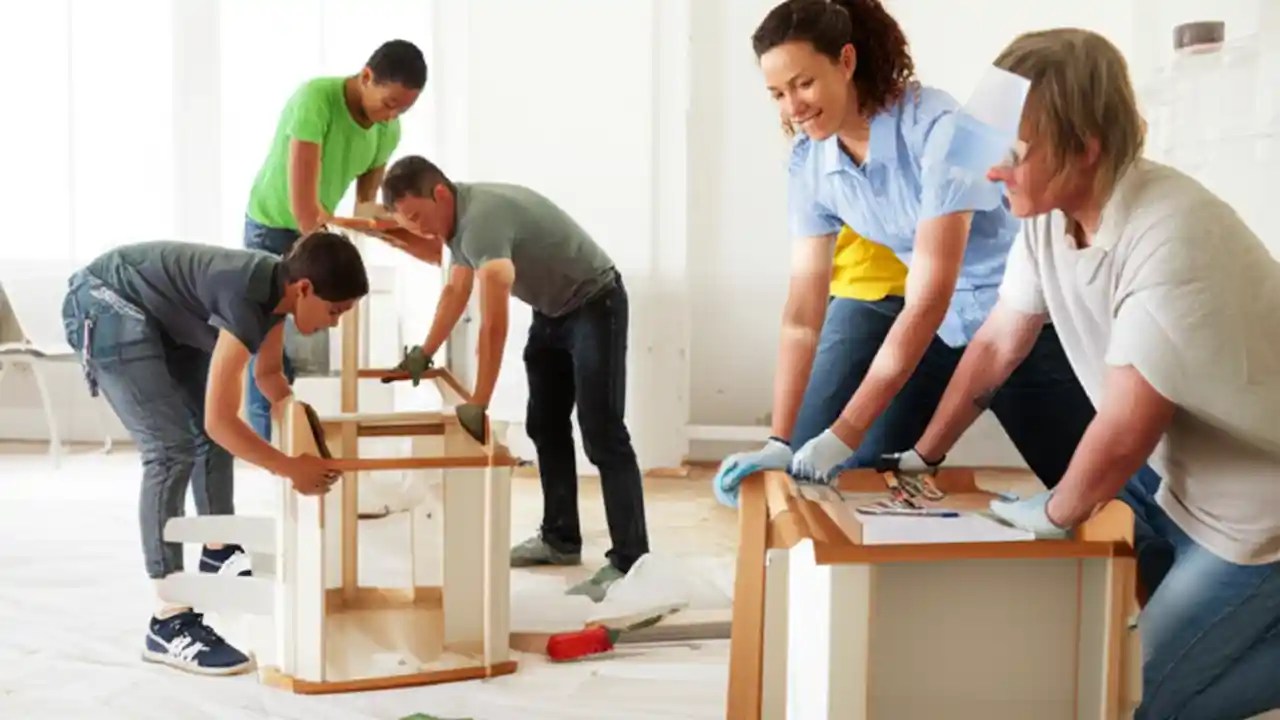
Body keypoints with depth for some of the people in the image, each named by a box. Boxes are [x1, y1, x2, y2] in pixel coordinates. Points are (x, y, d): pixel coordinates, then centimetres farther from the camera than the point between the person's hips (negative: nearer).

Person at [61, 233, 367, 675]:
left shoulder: (277, 286, -6)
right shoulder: (247, 297, -32)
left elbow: (268, 373, 11)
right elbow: (220, 421, -31)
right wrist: (291, 469, -23)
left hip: (156, 312, 10)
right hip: (104, 304, -10)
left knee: (213, 430, 14)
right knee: (174, 447, -18)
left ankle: (217, 554, 34)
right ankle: (169, 623, -16)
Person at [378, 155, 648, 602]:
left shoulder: (483, 217, -30)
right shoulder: (458, 218, 0)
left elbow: (494, 324, -38)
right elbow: (456, 289, 17)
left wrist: (477, 406, -39)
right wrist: (425, 353, 16)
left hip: (595, 305, -10)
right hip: (551, 311, 10)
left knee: (603, 437, -15)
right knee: (545, 428, 14)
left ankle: (629, 563, -15)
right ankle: (560, 539, 24)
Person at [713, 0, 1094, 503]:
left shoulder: (934, 125, -27)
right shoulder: (809, 163, -8)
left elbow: (929, 297, -30)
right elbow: (803, 311, -9)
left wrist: (846, 433, -32)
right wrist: (779, 442, -17)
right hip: (936, 321, 5)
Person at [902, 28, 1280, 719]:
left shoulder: (1172, 240, -34)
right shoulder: (1050, 214, -9)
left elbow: (1120, 436, -28)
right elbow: (995, 344, 3)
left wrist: (1059, 512, -10)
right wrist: (922, 457, 6)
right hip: (1165, 473, 8)